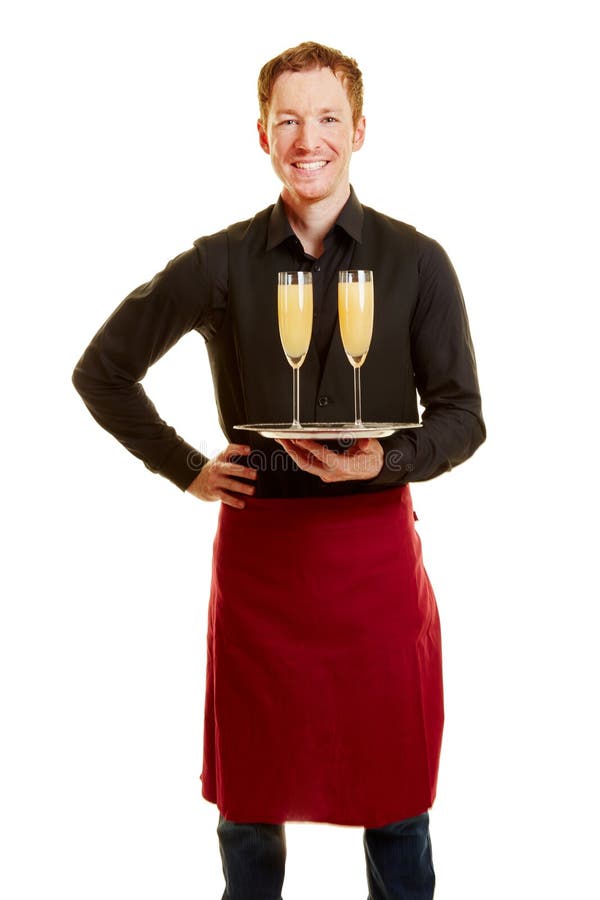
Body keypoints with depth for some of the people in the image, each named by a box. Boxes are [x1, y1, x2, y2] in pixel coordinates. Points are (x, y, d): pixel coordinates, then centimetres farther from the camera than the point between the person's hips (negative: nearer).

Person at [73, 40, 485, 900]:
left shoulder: (415, 262, 1)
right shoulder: (220, 264, 2)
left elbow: (462, 414, 1)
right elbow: (101, 370, 7)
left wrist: (386, 461, -17)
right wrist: (185, 469, 2)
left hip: (376, 546, 0)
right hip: (257, 547, 1)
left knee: (396, 793, 8)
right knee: (250, 795, 11)